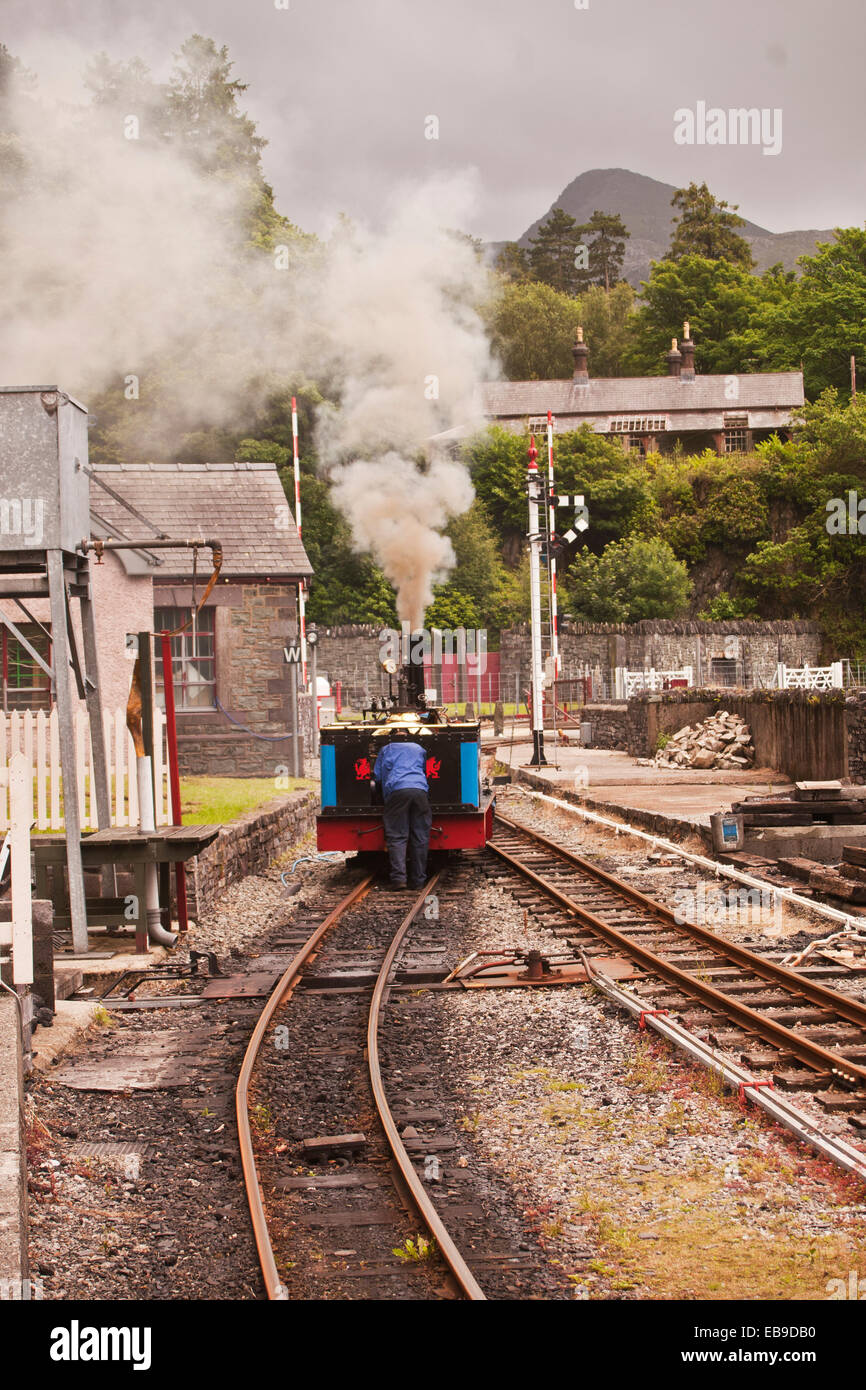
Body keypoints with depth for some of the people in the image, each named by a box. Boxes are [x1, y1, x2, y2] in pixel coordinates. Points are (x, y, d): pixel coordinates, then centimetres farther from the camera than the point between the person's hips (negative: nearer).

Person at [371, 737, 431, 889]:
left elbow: (377, 778, 23)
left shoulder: (386, 749, 25)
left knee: (397, 837, -4)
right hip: (420, 790, 2)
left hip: (397, 790, -2)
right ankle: (418, 880, 3)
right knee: (420, 838, 5)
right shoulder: (419, 749, 31)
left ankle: (399, 878, -18)